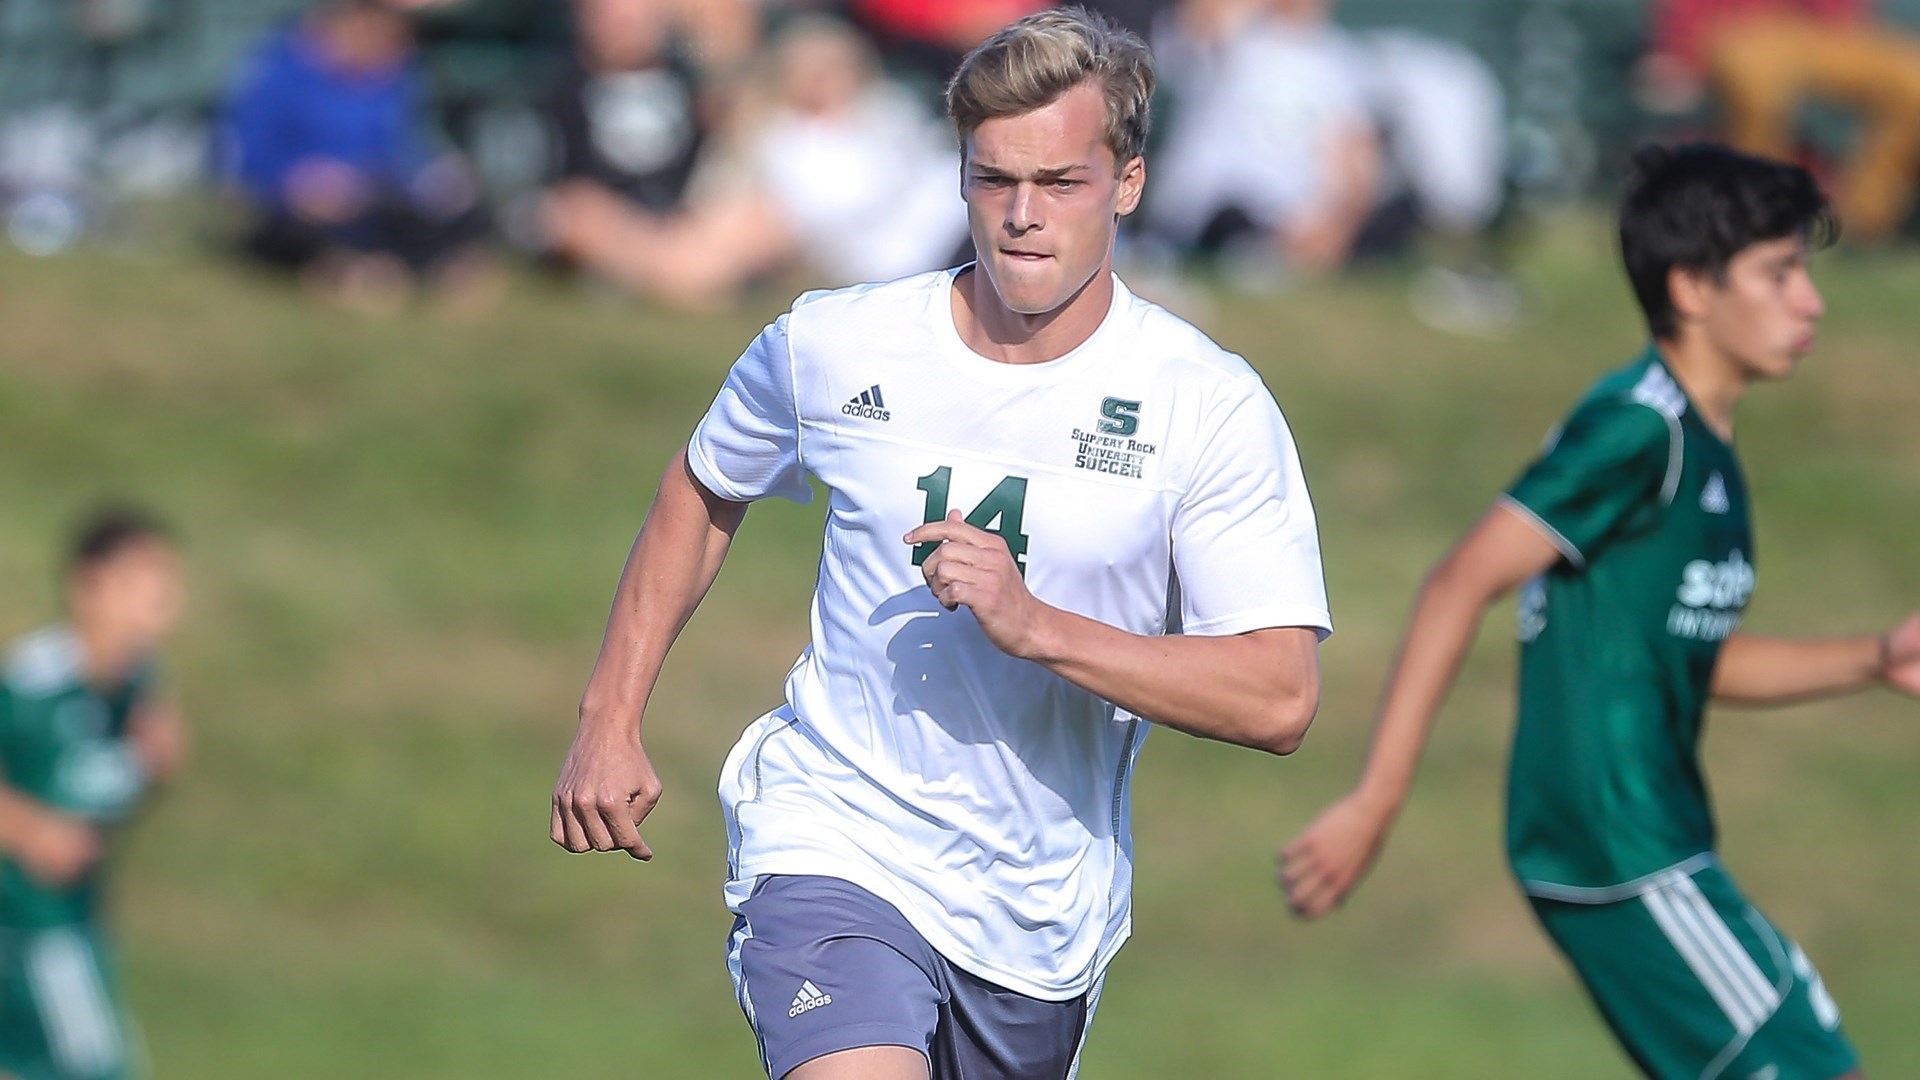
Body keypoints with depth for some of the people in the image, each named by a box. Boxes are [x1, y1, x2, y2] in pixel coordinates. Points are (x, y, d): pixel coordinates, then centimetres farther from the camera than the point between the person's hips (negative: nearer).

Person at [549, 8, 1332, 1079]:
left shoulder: (1212, 407, -9)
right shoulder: (831, 346, -4)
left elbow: (1280, 697, -16)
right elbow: (704, 491, 18)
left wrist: (1035, 625, -26)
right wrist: (611, 722, 13)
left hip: (1046, 921, 2)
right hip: (836, 852, -2)